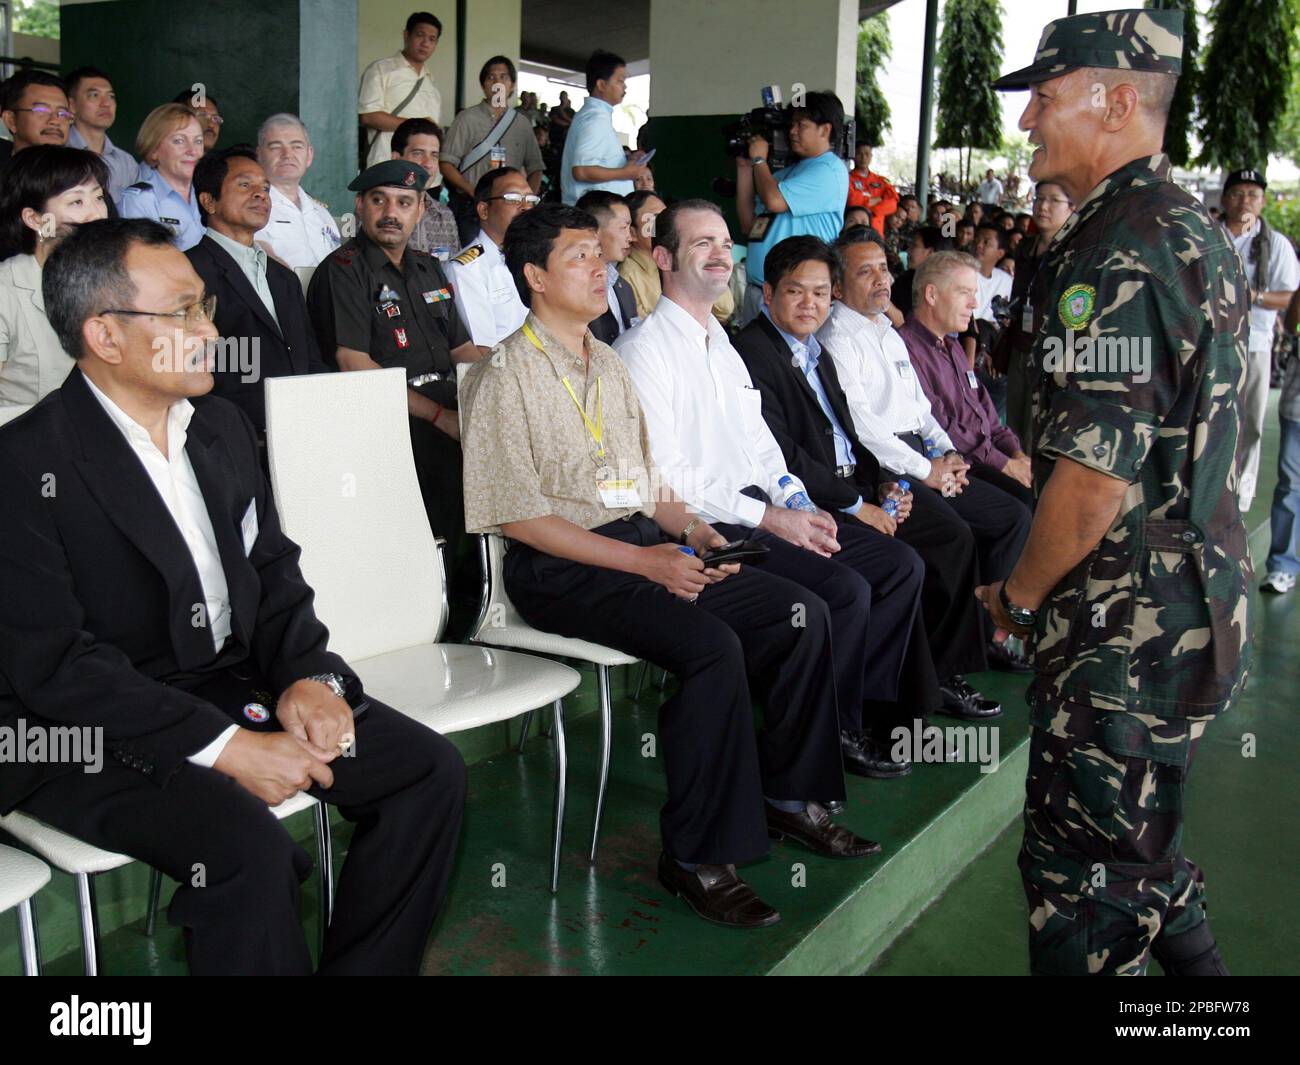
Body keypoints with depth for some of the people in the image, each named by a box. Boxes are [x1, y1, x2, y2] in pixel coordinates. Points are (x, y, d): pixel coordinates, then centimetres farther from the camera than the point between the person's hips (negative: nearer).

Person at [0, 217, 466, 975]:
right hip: (89, 736, -7)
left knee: (430, 770, -6)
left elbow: (274, 571, 13)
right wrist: (224, 748, -24)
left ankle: (365, 967, 7)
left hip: (233, 684, 7)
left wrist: (308, 677, -8)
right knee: (249, 847, -32)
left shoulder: (223, 427, 8)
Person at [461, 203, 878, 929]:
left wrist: (689, 529, 1)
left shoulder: (610, 365, 19)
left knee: (804, 613, -5)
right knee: (713, 646, -30)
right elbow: (518, 515, -14)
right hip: (560, 569, -8)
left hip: (641, 544, 8)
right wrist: (642, 562, -18)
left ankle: (789, 795, 10)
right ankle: (697, 857, -17)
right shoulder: (506, 376, -6)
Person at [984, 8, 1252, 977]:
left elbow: (1094, 479, -26)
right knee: (1140, 844, 24)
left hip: (1126, 632, -10)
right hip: (1199, 603, 10)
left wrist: (1019, 594, -9)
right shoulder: (1198, 230, 13)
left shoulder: (1117, 258, -20)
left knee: (1083, 869, 3)